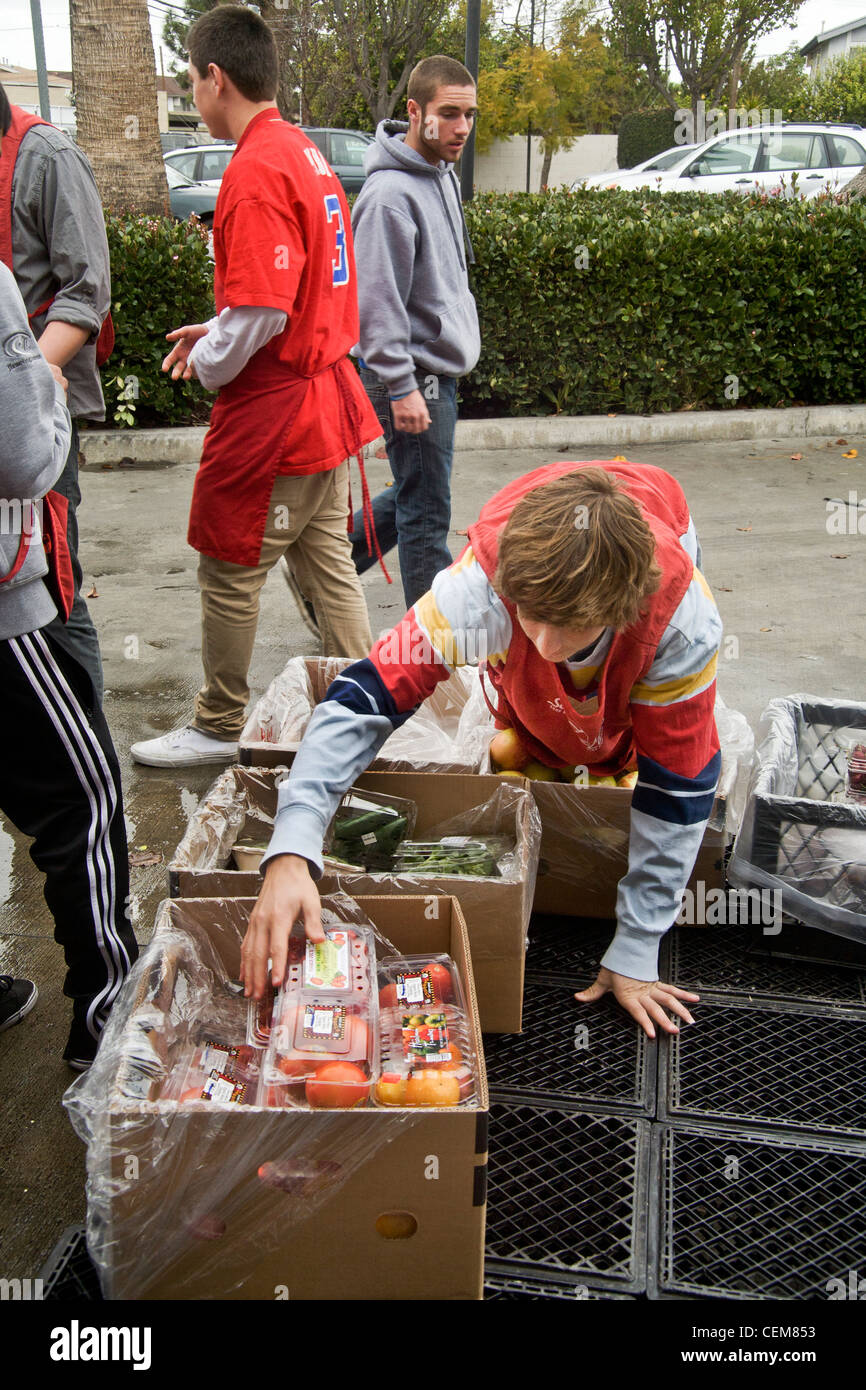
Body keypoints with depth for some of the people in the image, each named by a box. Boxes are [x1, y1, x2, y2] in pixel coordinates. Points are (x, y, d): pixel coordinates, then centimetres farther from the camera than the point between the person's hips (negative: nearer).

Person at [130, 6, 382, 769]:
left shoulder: (256, 170, -18)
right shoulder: (306, 153, 12)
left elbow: (262, 313, -24)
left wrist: (209, 363, -6)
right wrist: (215, 330, 14)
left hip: (272, 414, -9)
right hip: (326, 398, 9)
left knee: (229, 571, 4)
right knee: (327, 558, 15)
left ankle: (219, 728, 18)